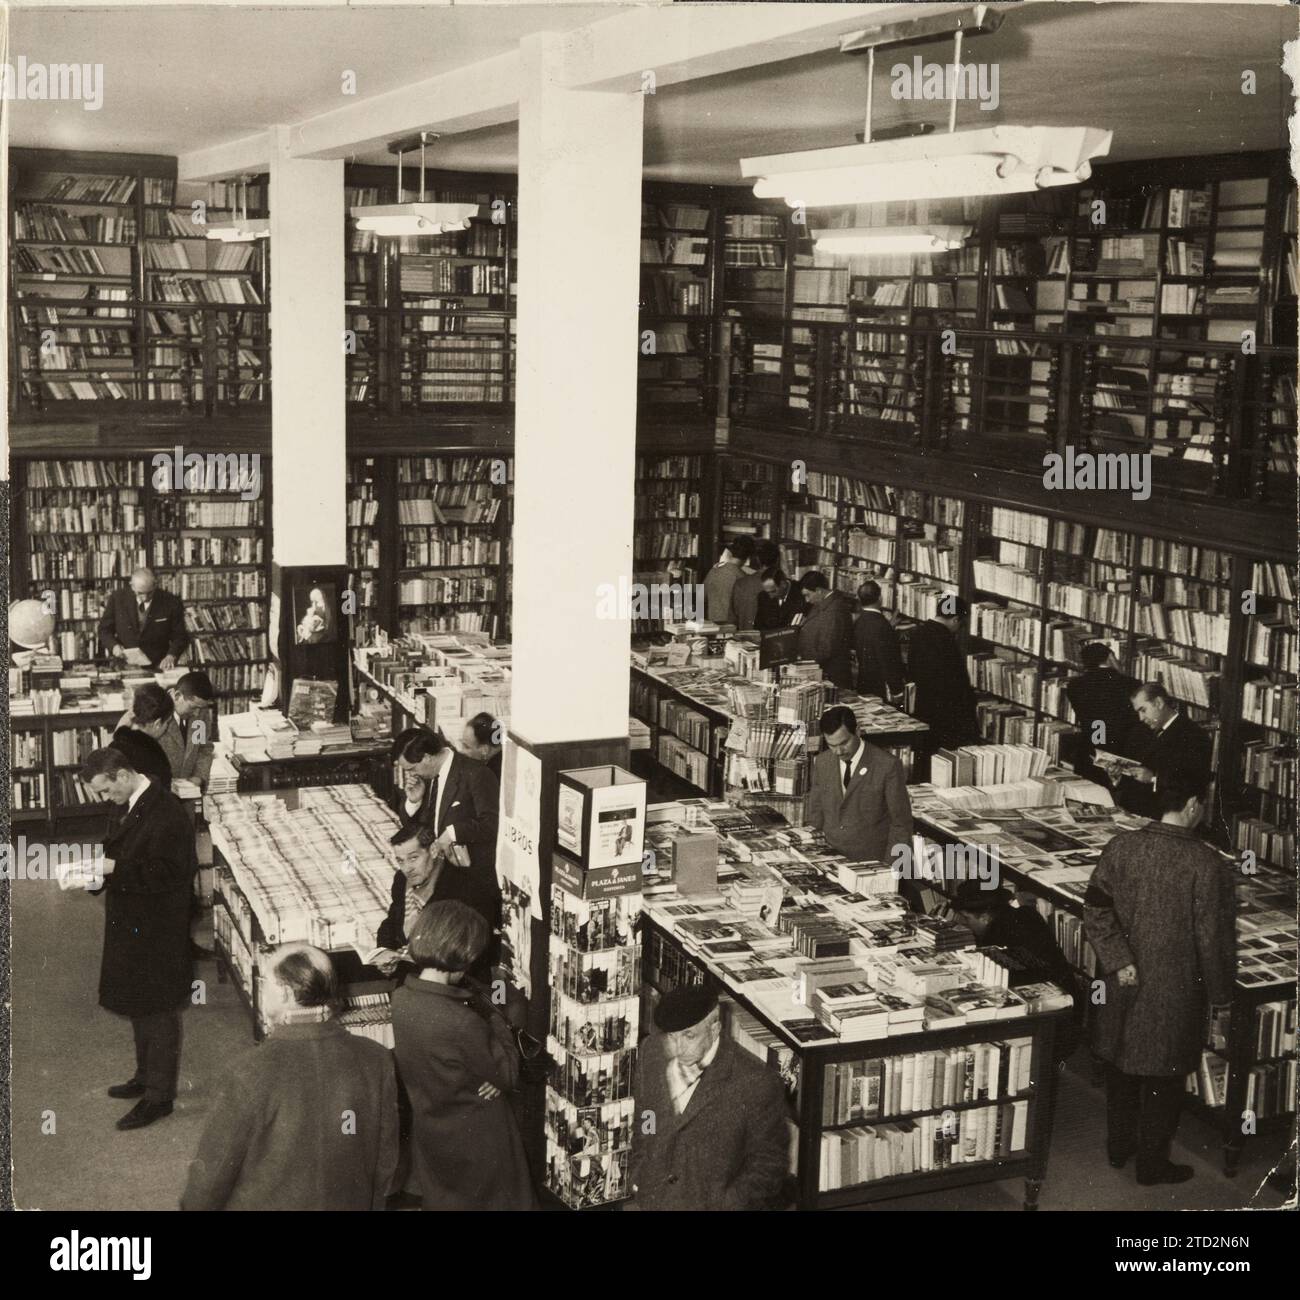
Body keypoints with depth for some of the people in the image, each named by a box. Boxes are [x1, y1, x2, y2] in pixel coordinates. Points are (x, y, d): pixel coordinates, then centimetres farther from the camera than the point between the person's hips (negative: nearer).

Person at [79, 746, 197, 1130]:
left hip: (157, 932, -9)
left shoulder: (166, 813, -23)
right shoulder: (133, 806, 7)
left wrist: (114, 868, -25)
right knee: (139, 1007, 21)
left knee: (158, 1011, 1)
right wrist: (101, 867, -1)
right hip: (133, 926, 9)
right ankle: (147, 1077, 36)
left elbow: (168, 872, -26)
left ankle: (159, 1096, 11)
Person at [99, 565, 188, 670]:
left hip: (157, 667, -1)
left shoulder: (171, 602, -3)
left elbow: (180, 637, 2)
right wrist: (113, 645, -9)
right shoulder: (117, 599, 1)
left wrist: (171, 656, -17)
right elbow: (104, 630, 12)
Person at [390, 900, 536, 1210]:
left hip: (429, 1135, 6)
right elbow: (508, 1075, -18)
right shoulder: (462, 1022, -35)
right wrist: (498, 1023, -7)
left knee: (440, 1200, 24)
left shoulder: (401, 1000, -12)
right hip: (475, 1141, -6)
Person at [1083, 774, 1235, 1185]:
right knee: (1163, 1077, 12)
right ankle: (1152, 1164, 25)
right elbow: (1214, 936, -15)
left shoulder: (1121, 846, -8)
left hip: (1123, 983, 4)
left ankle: (1119, 1147, 37)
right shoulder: (1205, 864, -20)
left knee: (1121, 1065, 21)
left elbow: (1095, 908, -10)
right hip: (1174, 990, -4)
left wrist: (1118, 961, -8)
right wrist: (1219, 993, -2)